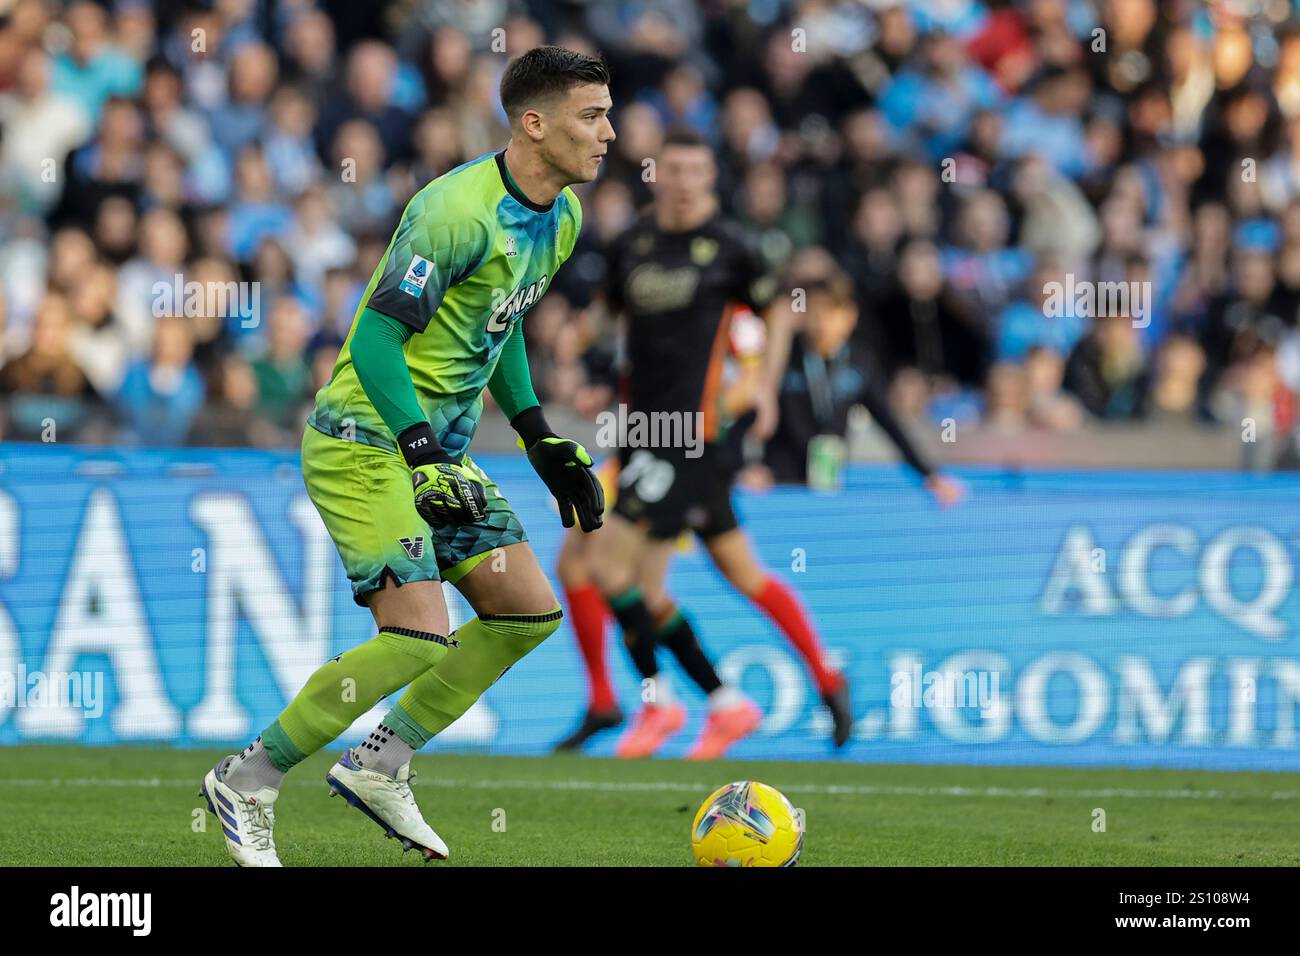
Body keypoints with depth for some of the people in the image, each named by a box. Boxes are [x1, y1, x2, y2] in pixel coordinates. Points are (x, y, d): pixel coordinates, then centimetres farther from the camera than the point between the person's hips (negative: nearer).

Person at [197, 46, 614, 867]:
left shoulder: (562, 216, 8)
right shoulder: (460, 211, -22)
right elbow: (376, 338, -22)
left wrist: (541, 438, 18)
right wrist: (423, 455, -28)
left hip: (439, 446, 9)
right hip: (366, 438, -9)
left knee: (529, 612, 5)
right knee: (420, 637, -18)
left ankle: (378, 766, 14)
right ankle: (249, 782, -4)